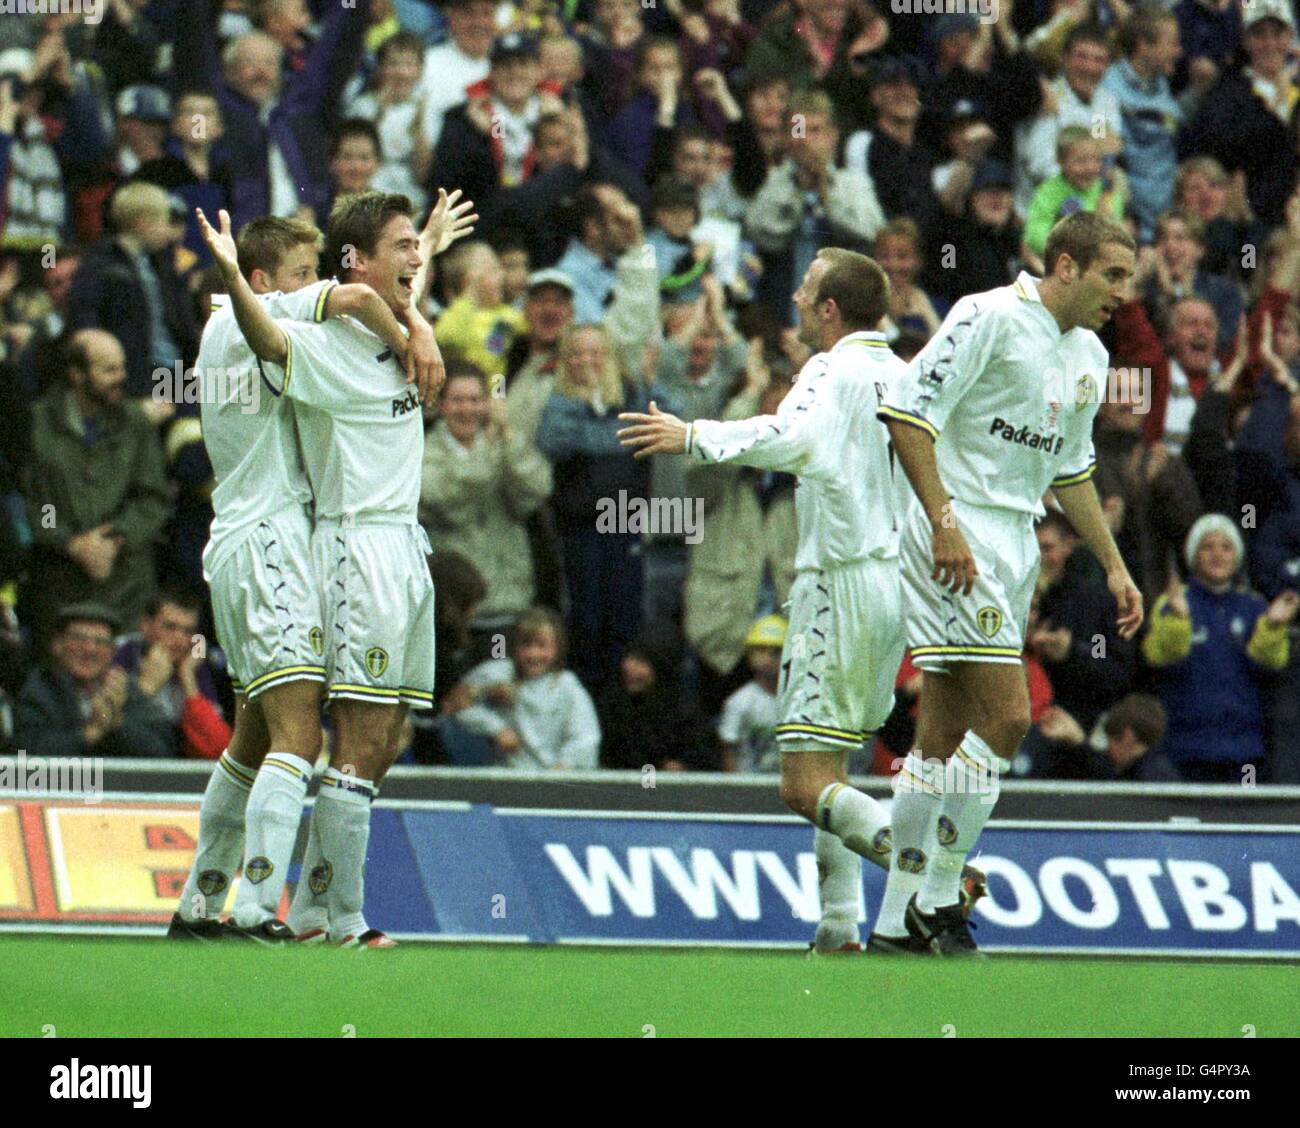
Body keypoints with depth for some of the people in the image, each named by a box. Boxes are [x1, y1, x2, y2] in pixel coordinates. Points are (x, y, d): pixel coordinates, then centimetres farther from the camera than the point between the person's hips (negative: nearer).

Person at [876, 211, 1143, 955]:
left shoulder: (1089, 356, 16)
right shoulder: (990, 318, -11)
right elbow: (909, 411, -16)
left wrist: (1114, 565, 24)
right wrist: (944, 520, -22)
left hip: (1016, 545, 9)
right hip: (958, 540, -9)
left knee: (946, 738, 7)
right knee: (1007, 715, -15)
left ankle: (898, 920, 9)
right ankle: (938, 899, -7)